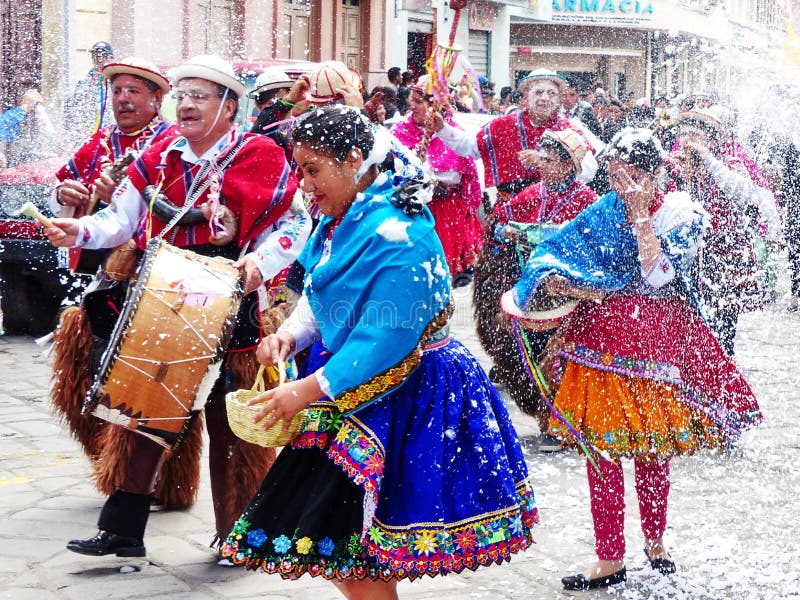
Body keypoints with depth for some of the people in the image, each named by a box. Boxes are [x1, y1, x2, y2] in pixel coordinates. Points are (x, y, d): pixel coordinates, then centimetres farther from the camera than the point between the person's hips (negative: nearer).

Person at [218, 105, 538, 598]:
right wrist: (292, 333, -5)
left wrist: (310, 390, -23)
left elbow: (386, 337, -25)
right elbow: (320, 300, 16)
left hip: (408, 396, -9)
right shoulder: (341, 221, 7)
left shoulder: (396, 233, -21)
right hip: (358, 394, 9)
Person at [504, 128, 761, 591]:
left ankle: (655, 540, 31)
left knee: (651, 444, 8)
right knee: (601, 447, 0)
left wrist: (641, 215, -17)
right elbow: (550, 255, -1)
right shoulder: (603, 212, 4)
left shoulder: (683, 216, -3)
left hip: (657, 339, -2)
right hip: (602, 337, 2)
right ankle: (610, 559, 8)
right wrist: (566, 284, -21)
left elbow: (658, 275, -18)